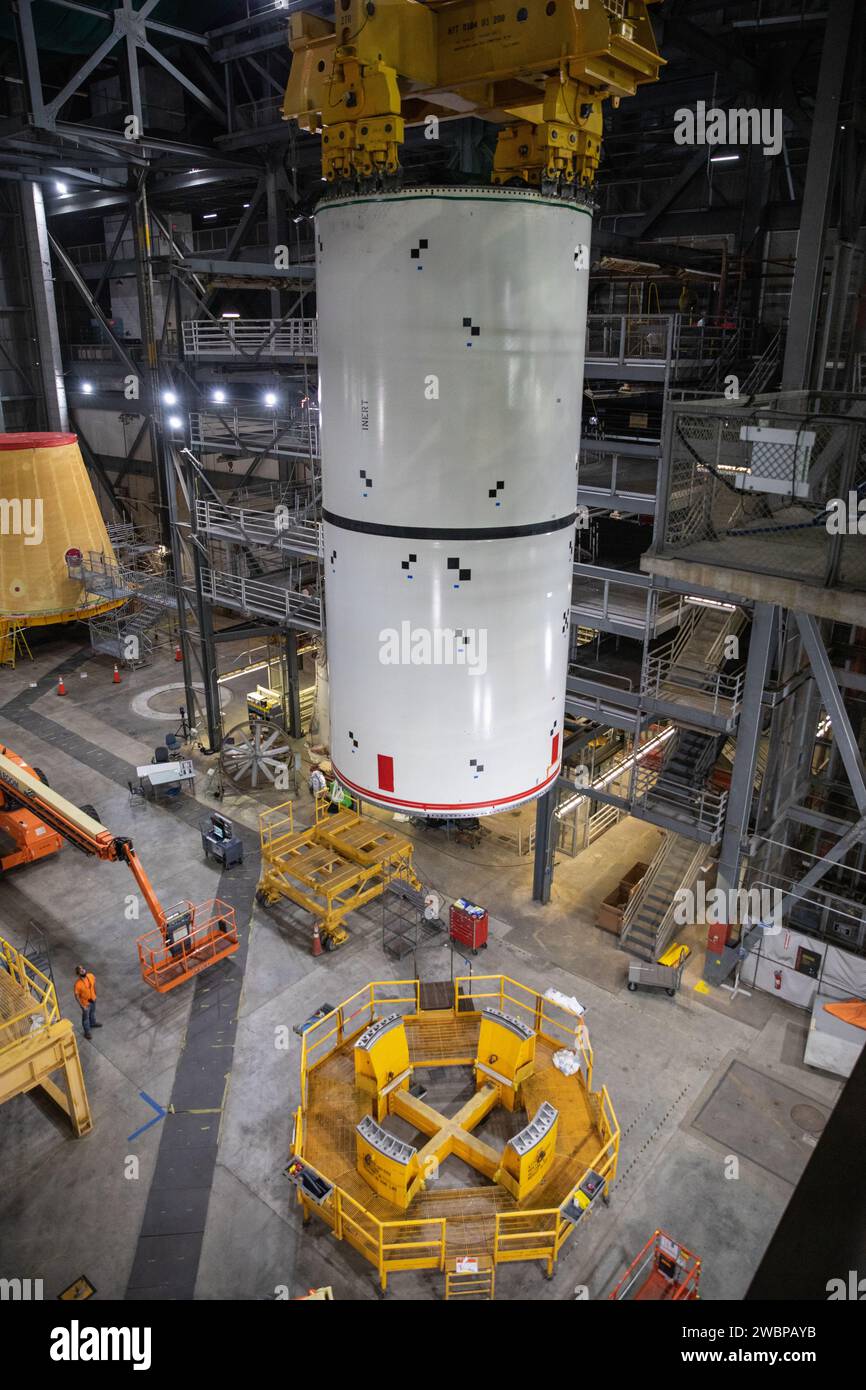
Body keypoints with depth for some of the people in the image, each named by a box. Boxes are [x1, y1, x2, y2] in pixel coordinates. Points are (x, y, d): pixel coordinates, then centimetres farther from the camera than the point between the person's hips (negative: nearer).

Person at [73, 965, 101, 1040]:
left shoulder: (91, 976, -21)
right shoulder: (78, 984, -35)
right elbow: (77, 996, -21)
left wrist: (95, 994, 11)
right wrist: (82, 1005, -17)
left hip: (93, 999, 5)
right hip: (85, 1002, -5)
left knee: (93, 1012, 31)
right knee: (86, 1017, 19)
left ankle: (93, 1023, 60)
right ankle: (87, 1031, 42)